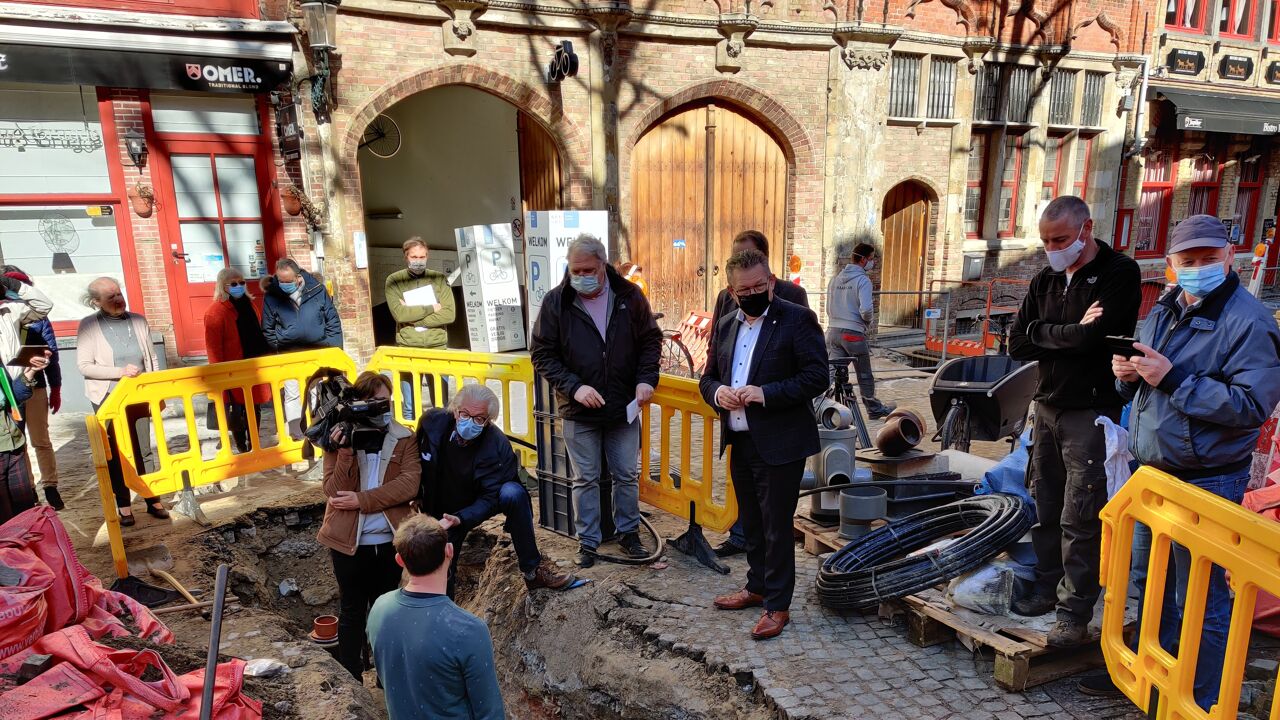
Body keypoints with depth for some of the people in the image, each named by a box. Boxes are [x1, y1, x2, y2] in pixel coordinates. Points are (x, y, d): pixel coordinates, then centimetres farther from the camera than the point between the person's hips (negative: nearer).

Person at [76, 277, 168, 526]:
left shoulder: (138, 320, 3)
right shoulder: (89, 325, -5)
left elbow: (151, 358, 7)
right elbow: (84, 365, -8)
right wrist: (120, 372, -19)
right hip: (109, 399, -2)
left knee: (141, 451, 8)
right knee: (116, 454, 8)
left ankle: (152, 500, 16)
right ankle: (123, 504, 20)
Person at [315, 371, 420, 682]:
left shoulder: (404, 439, -2)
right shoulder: (340, 437, -4)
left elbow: (409, 485, -15)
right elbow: (334, 491, -12)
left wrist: (362, 500, -19)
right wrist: (345, 452, -26)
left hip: (389, 540, 2)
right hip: (349, 542, -1)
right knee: (352, 613, 12)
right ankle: (351, 681, 26)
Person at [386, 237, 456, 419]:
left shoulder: (439, 279, 4)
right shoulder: (394, 280, 2)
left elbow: (449, 314, -7)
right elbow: (399, 313, -13)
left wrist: (412, 317, -11)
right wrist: (431, 308, -9)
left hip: (437, 347, 1)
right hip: (407, 348, -1)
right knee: (409, 406, 5)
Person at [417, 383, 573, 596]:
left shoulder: (497, 445, -29)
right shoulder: (432, 422, -20)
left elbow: (489, 498, -28)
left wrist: (461, 519, -44)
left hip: (478, 505, -2)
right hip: (441, 509, 2)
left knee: (514, 492, -32)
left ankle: (533, 570, -21)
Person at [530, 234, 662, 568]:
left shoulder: (630, 296, -5)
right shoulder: (556, 302, -8)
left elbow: (651, 340, 5)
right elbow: (542, 354, -6)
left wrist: (647, 379, -10)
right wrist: (574, 387, -17)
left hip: (625, 406, 2)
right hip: (579, 410, -1)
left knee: (627, 475, 14)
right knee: (585, 479, 11)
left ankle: (628, 532, 33)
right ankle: (587, 541, 26)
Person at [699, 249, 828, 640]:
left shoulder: (798, 320, -9)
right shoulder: (725, 325, 10)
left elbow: (816, 377, -15)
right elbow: (707, 376, 15)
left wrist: (765, 394, -24)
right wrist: (717, 393, -8)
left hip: (779, 443, -6)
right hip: (739, 442, 7)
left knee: (776, 526, 3)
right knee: (751, 523, 20)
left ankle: (778, 605, 18)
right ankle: (757, 586, 38)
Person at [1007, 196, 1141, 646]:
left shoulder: (1119, 274, -9)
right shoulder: (1046, 281, 9)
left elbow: (1095, 337, -23)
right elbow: (1017, 345, 3)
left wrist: (1043, 332, -8)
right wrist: (1070, 333, -8)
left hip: (1091, 411, -6)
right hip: (1048, 406, 6)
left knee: (1080, 518, -3)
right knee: (1045, 507, 12)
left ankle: (1075, 609, 7)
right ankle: (1047, 586, 25)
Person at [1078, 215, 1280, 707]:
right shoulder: (1162, 312, 10)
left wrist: (1173, 378, -26)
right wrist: (1127, 374, -3)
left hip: (1205, 482, -8)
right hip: (1152, 472, 8)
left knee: (1199, 601, 5)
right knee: (1149, 581, 21)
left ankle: (1203, 702, 22)